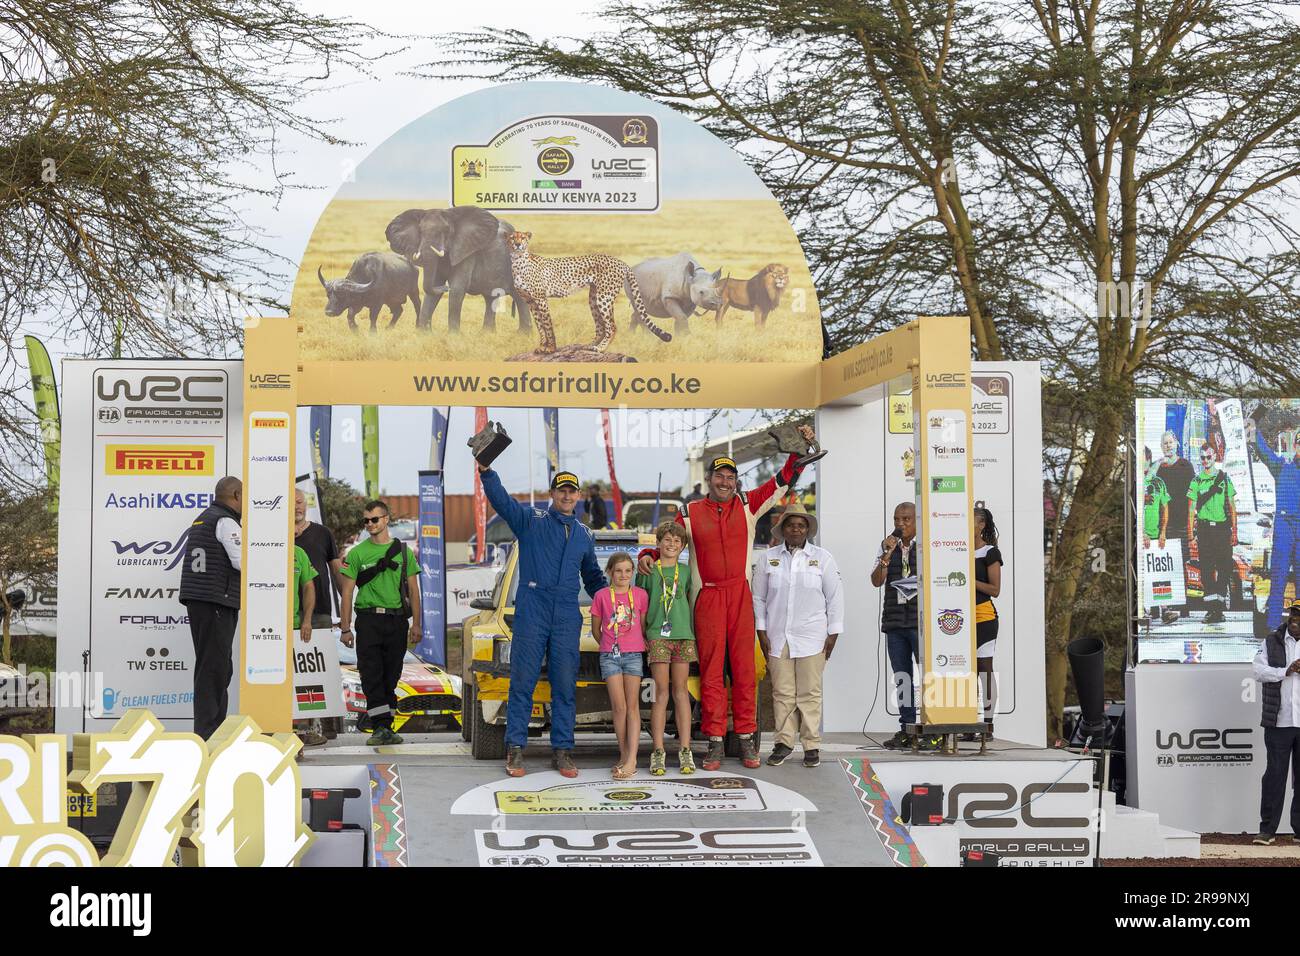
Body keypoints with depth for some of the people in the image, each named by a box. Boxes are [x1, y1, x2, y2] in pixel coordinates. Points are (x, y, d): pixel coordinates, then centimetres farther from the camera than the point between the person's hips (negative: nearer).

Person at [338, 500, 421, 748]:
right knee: (371, 677, -10)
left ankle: (386, 728, 12)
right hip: (368, 618, -2)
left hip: (397, 620, 2)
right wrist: (345, 628, -3)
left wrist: (416, 625, 3)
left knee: (391, 677, 6)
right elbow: (347, 592, 3)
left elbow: (413, 591, 11)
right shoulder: (357, 553, 4)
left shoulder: (403, 552, 10)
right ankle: (380, 727, -11)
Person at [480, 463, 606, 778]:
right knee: (522, 681, -3)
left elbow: (593, 576, 30)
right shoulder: (530, 520, 5)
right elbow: (500, 499, -12)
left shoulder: (585, 535, 19)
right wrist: (486, 471, -30)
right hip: (531, 613, -3)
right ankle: (515, 748, 1)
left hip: (568, 618, 3)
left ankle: (562, 750, 8)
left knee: (565, 686, 3)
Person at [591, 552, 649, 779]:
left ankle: (631, 759, -10)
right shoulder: (601, 596, 2)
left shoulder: (640, 595, 4)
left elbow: (643, 626, 12)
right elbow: (596, 628, 12)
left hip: (633, 654, 0)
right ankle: (624, 755, 4)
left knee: (632, 706, -3)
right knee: (619, 706, -4)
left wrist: (643, 644, 7)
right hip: (609, 656, 0)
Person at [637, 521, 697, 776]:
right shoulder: (648, 571, 8)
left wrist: (694, 631, 6)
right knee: (661, 691, -4)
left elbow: (692, 601, 15)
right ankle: (658, 752, -5)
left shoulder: (687, 571, 12)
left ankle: (685, 750, 1)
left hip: (683, 634, 1)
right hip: (657, 635, -1)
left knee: (681, 691, 2)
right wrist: (641, 634, 2)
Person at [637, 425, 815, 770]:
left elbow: (784, 480, 10)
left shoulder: (748, 505, 9)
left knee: (744, 667, 1)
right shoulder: (690, 513, 7)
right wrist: (648, 556, -7)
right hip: (707, 598, -1)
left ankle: (746, 738, 6)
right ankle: (714, 742, 3)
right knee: (711, 670, 0)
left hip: (740, 596, 1)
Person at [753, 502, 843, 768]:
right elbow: (759, 598, 11)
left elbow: (834, 598, 5)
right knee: (782, 692, 2)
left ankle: (812, 745, 4)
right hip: (778, 637, 2)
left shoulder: (822, 558, 4)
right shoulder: (769, 558, 8)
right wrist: (761, 631, 4)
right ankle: (784, 743, 10)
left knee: (810, 692, -1)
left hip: (811, 638, -1)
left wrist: (833, 634, 0)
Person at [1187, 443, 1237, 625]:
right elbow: (1191, 508, 5)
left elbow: (1232, 506, 10)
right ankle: (1212, 607, -3)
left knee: (1224, 568, -1)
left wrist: (1234, 531, 4)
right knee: (1206, 568, -5)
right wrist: (1190, 531, -5)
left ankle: (1221, 604, 5)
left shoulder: (1224, 478, 9)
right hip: (1204, 527, 0)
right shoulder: (1196, 481, 7)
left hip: (1223, 528, 0)